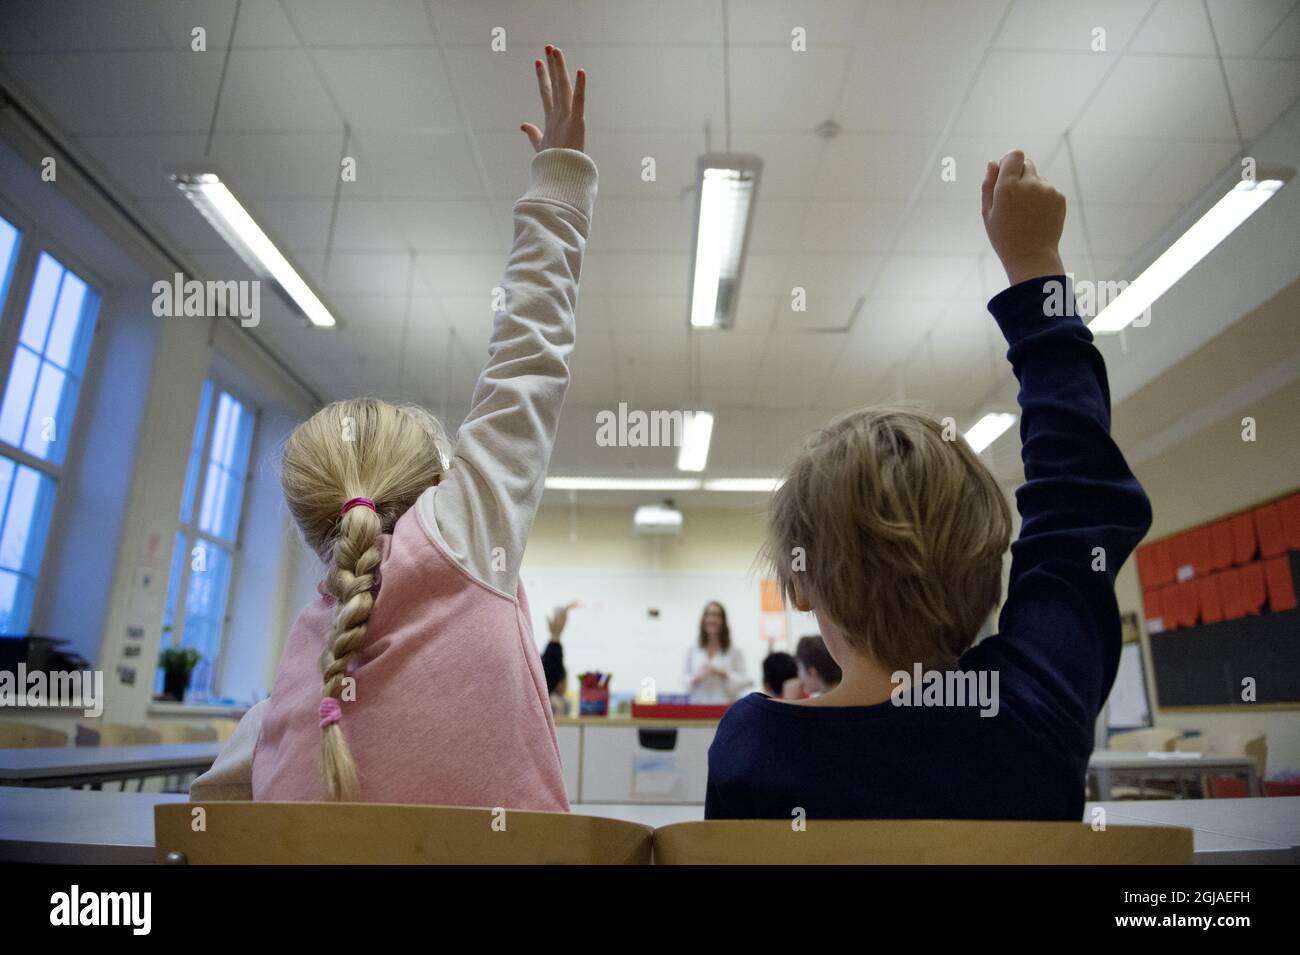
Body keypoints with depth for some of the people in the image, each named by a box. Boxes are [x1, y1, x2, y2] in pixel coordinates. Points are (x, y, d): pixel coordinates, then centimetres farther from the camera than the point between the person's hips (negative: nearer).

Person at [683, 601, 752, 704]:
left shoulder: (733, 652, 0)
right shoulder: (693, 651, 8)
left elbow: (745, 680, -3)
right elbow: (686, 680, 11)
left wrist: (723, 674, -14)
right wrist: (696, 678, -8)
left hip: (726, 706, -2)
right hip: (699, 706, 2)